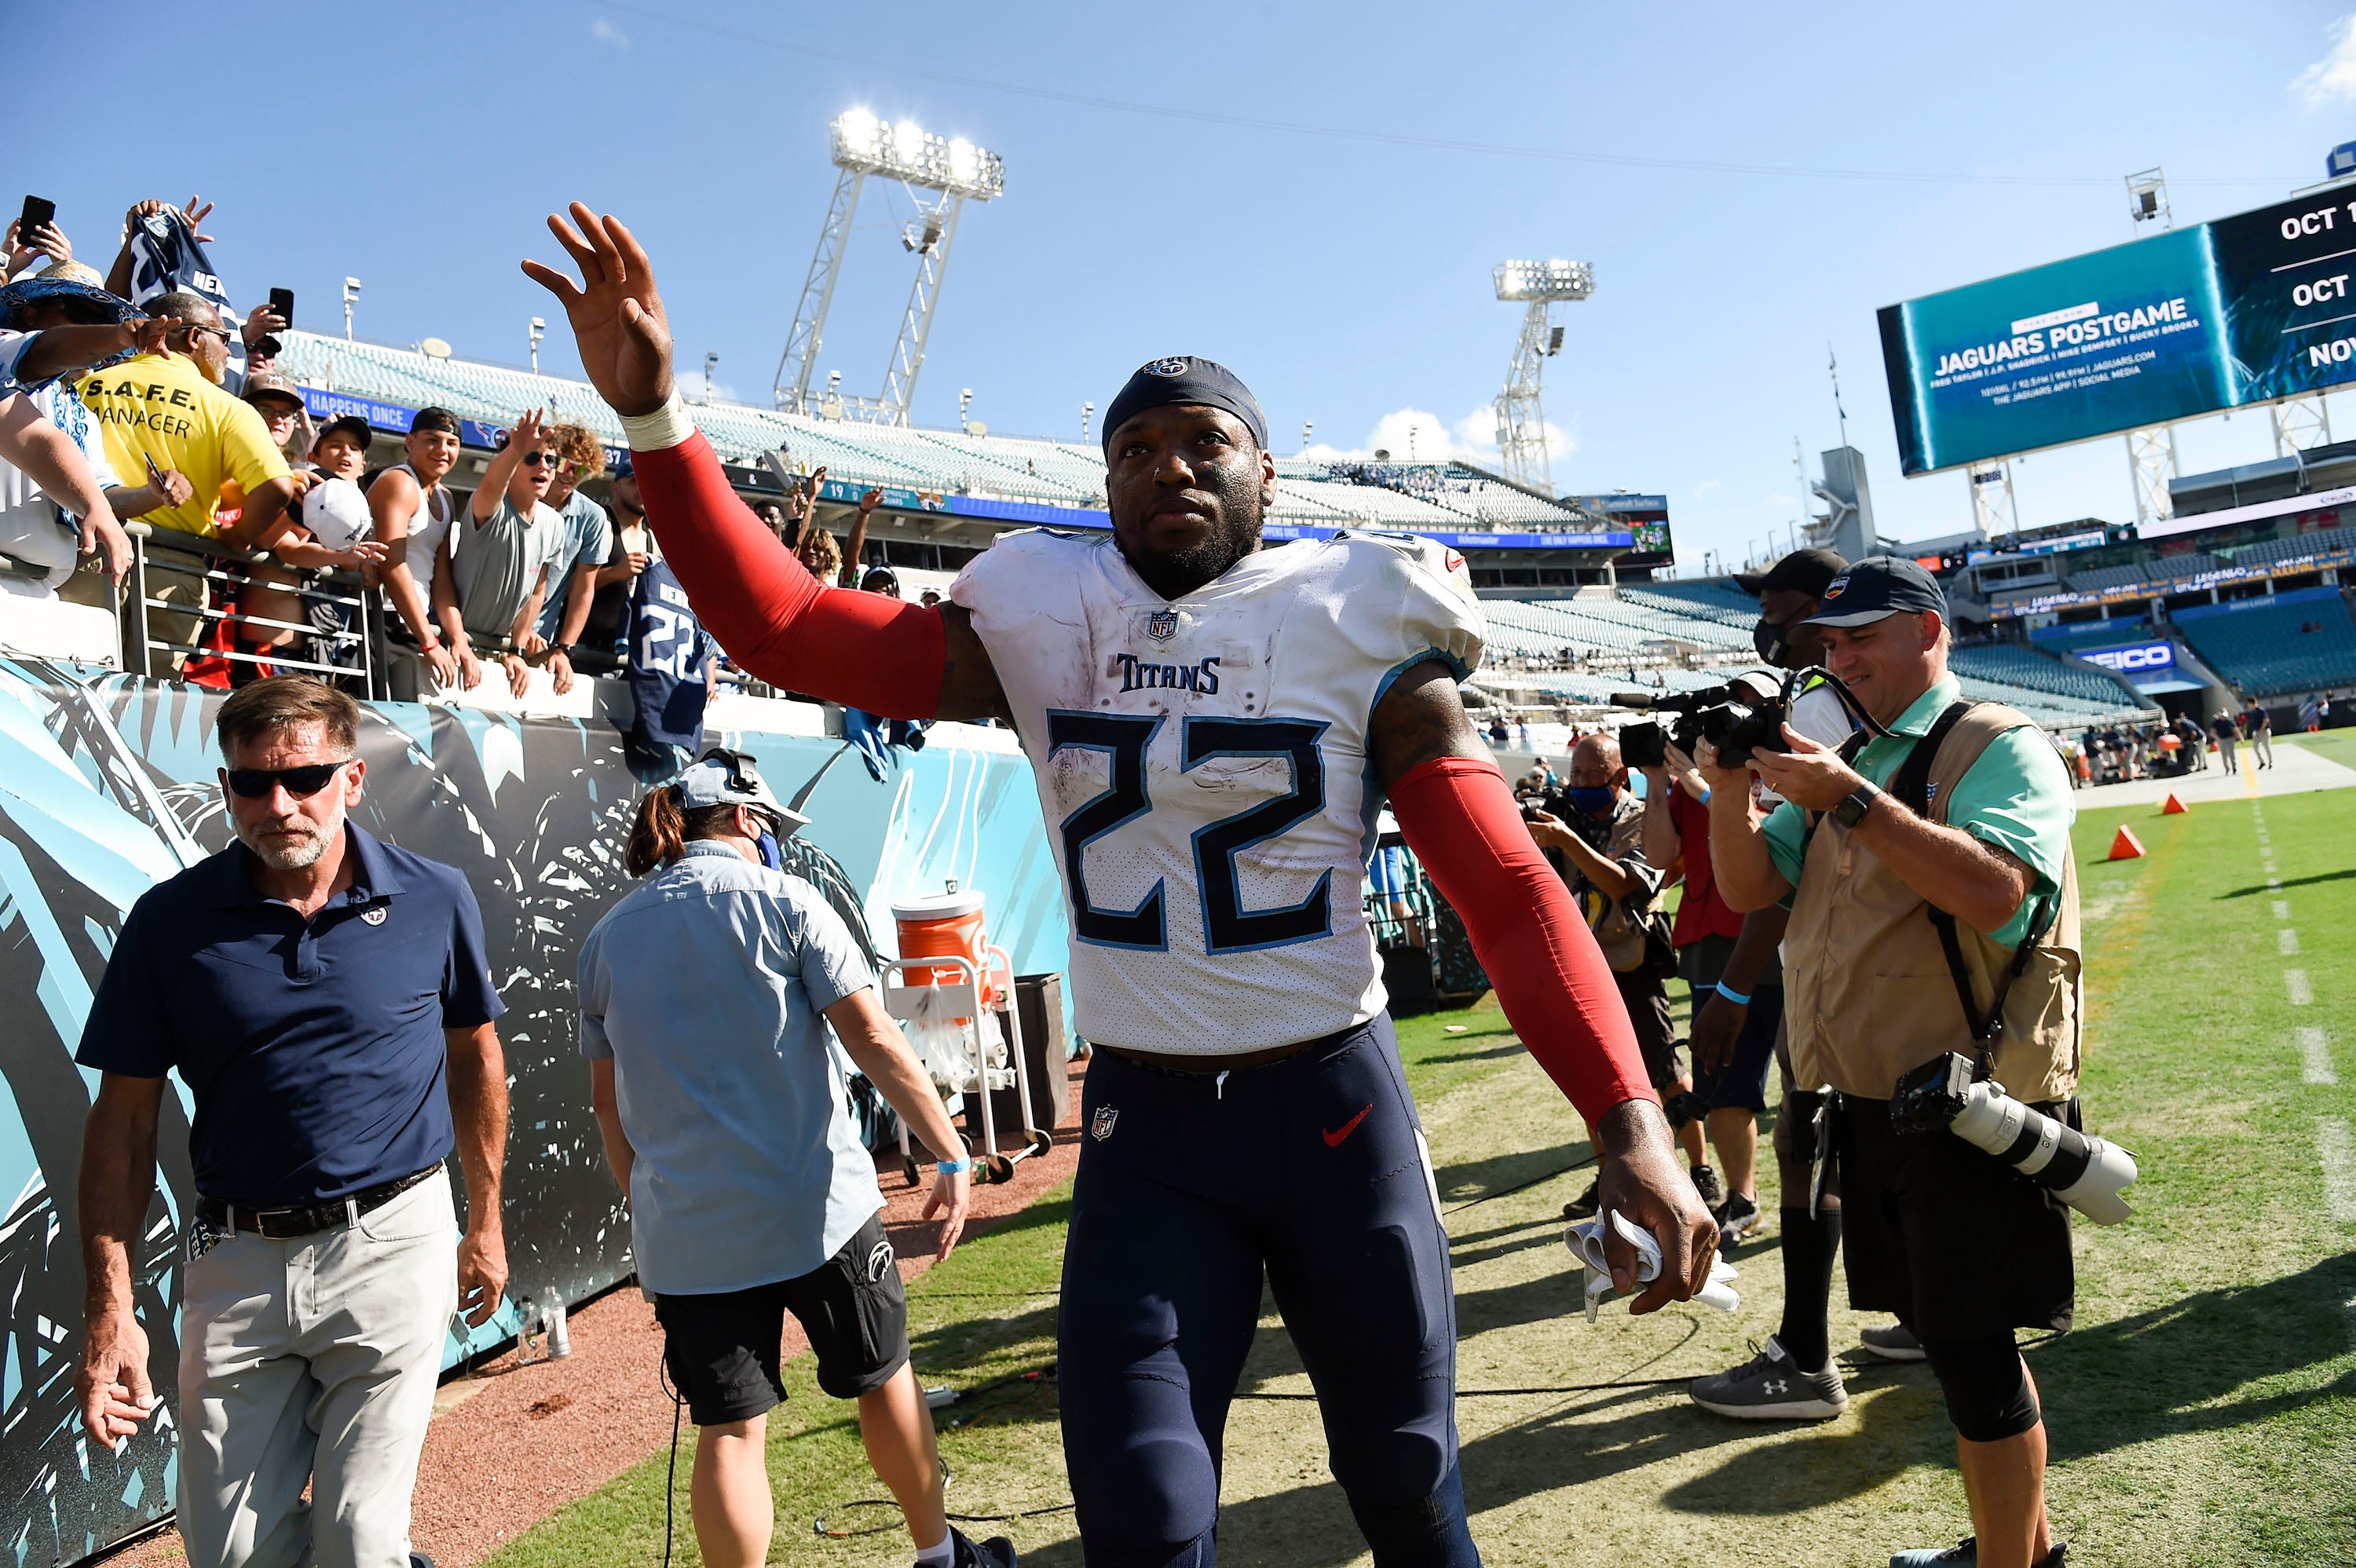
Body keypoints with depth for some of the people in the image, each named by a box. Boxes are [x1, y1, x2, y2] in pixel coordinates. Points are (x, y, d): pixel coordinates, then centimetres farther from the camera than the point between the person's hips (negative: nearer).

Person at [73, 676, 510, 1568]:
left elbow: (475, 1057, 7)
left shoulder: (434, 901, -6)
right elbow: (124, 1120, 1)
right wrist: (110, 1312, -3)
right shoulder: (170, 920, -4)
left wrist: (486, 1226, 11)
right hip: (235, 1259, 2)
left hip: (391, 1242, -2)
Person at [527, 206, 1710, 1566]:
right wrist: (653, 412, -12)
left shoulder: (1358, 631, -6)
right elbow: (781, 625, -3)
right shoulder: (1043, 624, 0)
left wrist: (1631, 1121, -22)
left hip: (1336, 1100, 0)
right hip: (1143, 1117, 1)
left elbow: (1508, 890, -12)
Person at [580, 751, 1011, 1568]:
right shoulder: (783, 900, -5)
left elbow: (608, 1104, 13)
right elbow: (873, 1039, -11)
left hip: (685, 1231, 3)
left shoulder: (606, 939, 8)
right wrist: (953, 1157, -5)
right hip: (815, 1208, -3)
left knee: (728, 1431, 8)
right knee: (883, 1378, 17)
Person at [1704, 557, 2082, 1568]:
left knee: (1972, 1350, 0)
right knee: (1951, 1338, 18)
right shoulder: (1843, 760, 14)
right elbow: (1751, 887, 8)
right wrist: (1730, 789, -7)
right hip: (1870, 1100, 7)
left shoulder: (1996, 747, -8)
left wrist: (1850, 800, -28)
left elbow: (1996, 889, -25)